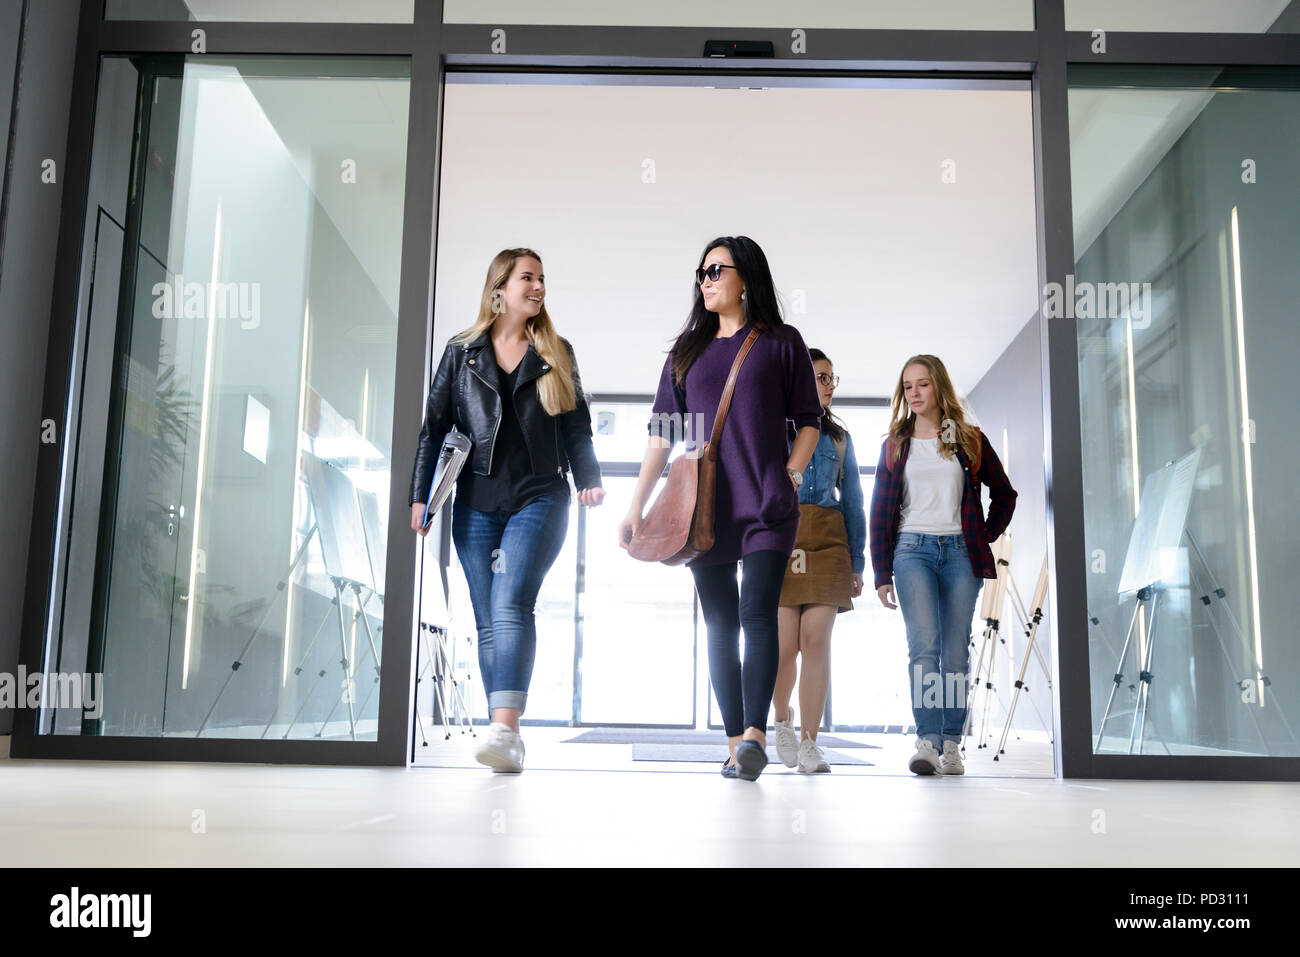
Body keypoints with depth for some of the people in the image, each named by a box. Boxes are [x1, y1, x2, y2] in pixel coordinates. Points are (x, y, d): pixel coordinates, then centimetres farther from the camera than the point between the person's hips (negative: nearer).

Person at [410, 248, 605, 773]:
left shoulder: (557, 354, 12)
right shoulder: (462, 352, 11)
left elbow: (577, 427, 11)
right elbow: (434, 426, 9)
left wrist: (588, 479, -5)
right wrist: (420, 494, 2)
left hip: (540, 498, -2)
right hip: (476, 503, 2)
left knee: (510, 604, -20)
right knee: (487, 620, 1)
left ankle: (504, 727, -27)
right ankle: (506, 740, 8)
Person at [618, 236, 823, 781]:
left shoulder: (781, 342, 8)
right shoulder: (688, 351, 15)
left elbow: (808, 420, 10)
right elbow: (662, 433, 13)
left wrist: (787, 477, -5)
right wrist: (636, 507, 6)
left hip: (766, 506, -3)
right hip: (704, 507, 3)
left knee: (758, 614, -15)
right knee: (719, 625, 2)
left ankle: (755, 735, -20)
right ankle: (737, 744, 7)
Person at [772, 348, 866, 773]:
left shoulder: (838, 436, 19)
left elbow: (853, 502, 17)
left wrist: (857, 562, 9)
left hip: (827, 542, 2)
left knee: (816, 639, -8)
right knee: (784, 644, -6)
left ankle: (810, 742, -1)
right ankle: (782, 719, 22)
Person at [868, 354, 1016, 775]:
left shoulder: (970, 440, 10)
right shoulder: (895, 445, 11)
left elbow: (1004, 494, 18)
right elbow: (881, 511, 9)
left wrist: (985, 538, 6)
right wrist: (881, 573, 2)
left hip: (960, 553, 1)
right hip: (913, 550, 0)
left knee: (956, 653, -1)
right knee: (924, 646, -14)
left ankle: (951, 745, 3)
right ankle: (927, 742, -19)